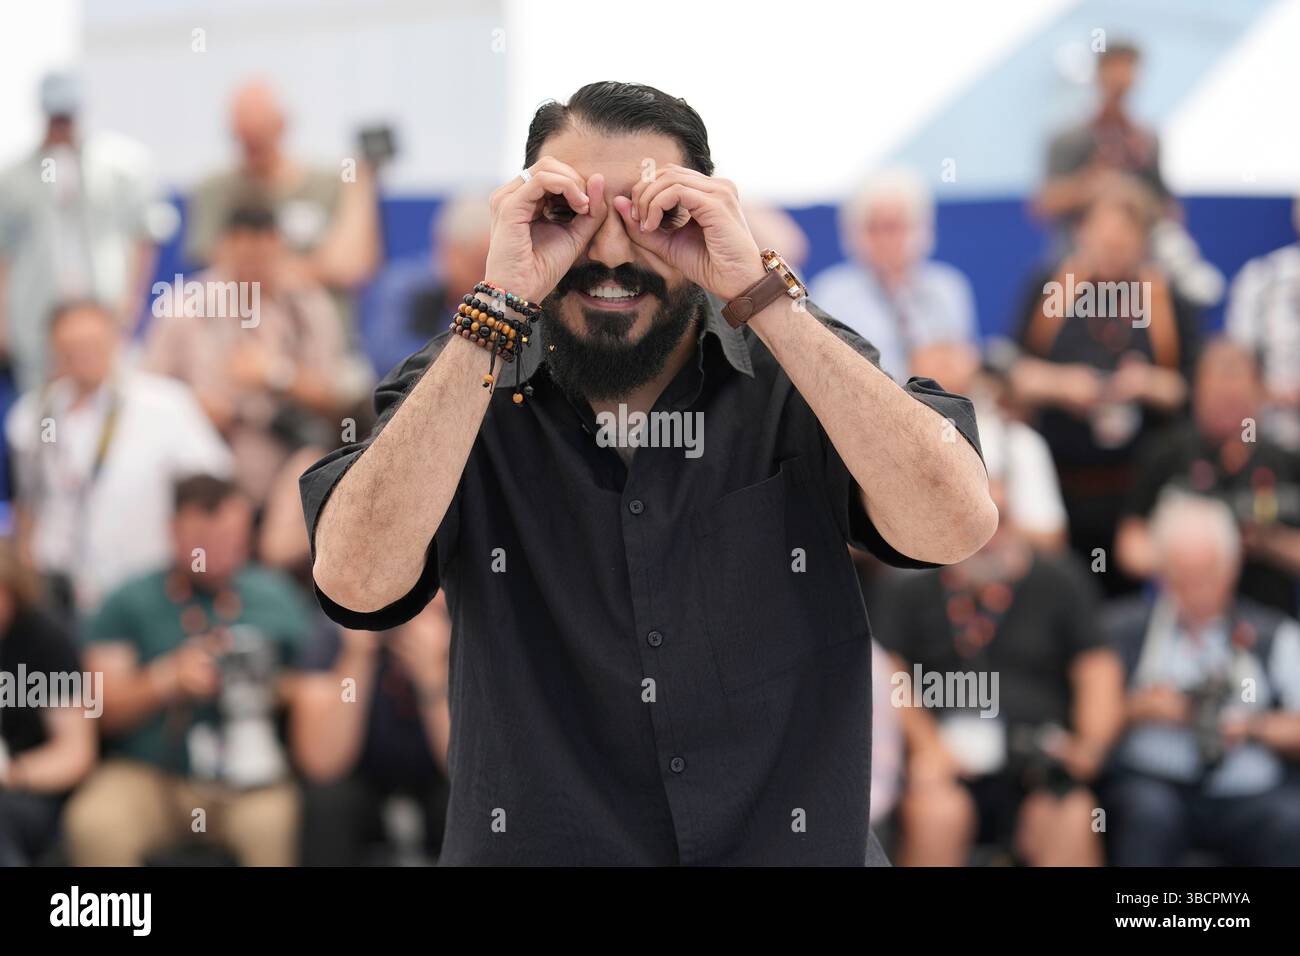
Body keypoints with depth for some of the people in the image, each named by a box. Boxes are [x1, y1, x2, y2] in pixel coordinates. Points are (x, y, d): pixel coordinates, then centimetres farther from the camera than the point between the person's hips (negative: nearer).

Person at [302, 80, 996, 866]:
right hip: (535, 845, 1)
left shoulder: (802, 374, 0)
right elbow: (356, 577, -17)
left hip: (794, 848, -1)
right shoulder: (459, 388, 0)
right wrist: (502, 304, -19)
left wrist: (758, 291, -20)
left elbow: (956, 525, -17)